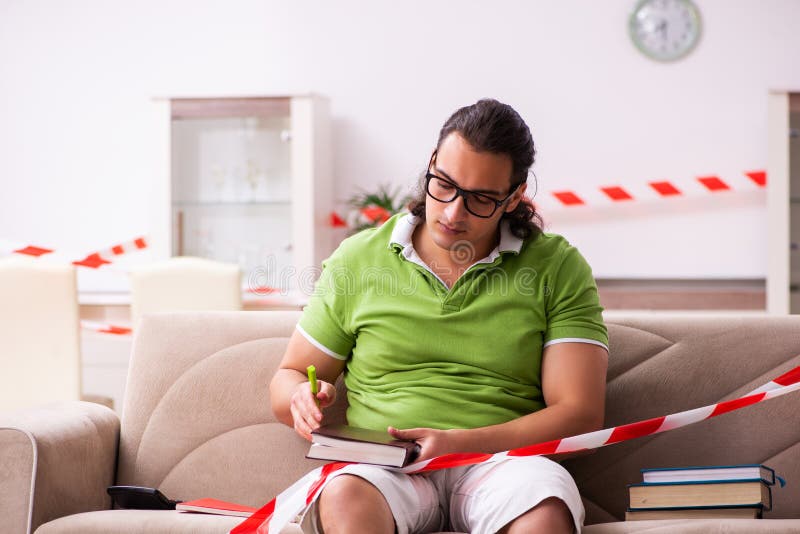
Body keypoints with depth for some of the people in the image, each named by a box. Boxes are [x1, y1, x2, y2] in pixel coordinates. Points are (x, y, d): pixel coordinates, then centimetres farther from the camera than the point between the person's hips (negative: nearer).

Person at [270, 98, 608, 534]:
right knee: (344, 495, -35)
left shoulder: (558, 268, 7)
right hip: (385, 467, 2)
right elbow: (289, 377, 20)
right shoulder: (357, 259, 12)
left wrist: (459, 443, -14)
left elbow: (580, 414, -1)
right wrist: (303, 399, -6)